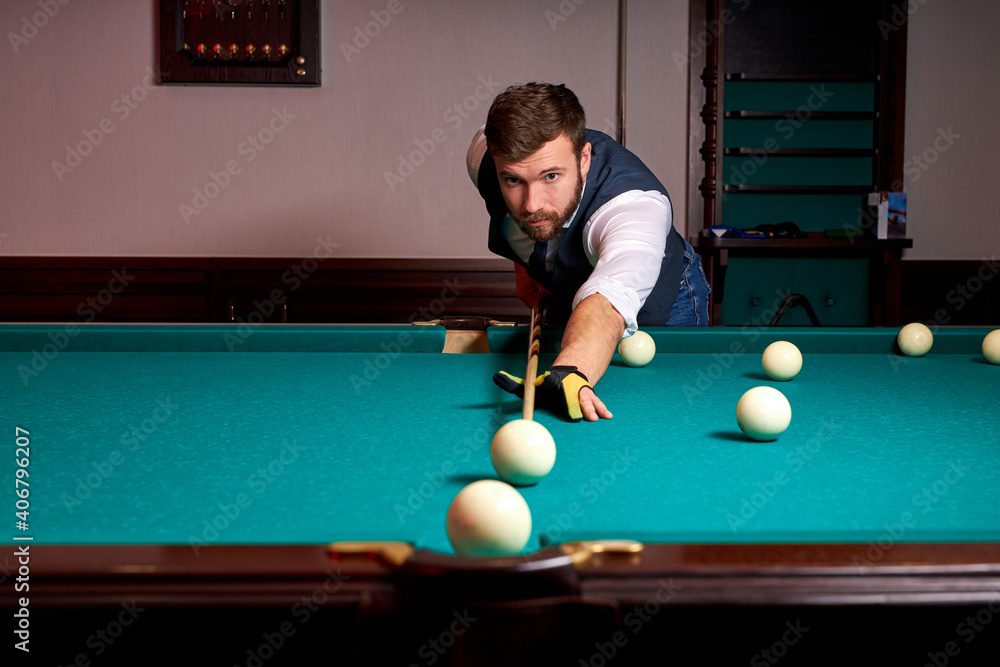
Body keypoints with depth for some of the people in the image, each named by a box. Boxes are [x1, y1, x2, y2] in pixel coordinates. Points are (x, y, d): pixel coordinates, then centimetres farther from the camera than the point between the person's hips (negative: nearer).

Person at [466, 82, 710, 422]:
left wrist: (569, 373, -91)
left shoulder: (639, 205, -50)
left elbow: (606, 303, -71)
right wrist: (527, 260, -6)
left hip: (660, 307, -4)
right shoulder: (486, 153, -32)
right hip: (562, 296, 4)